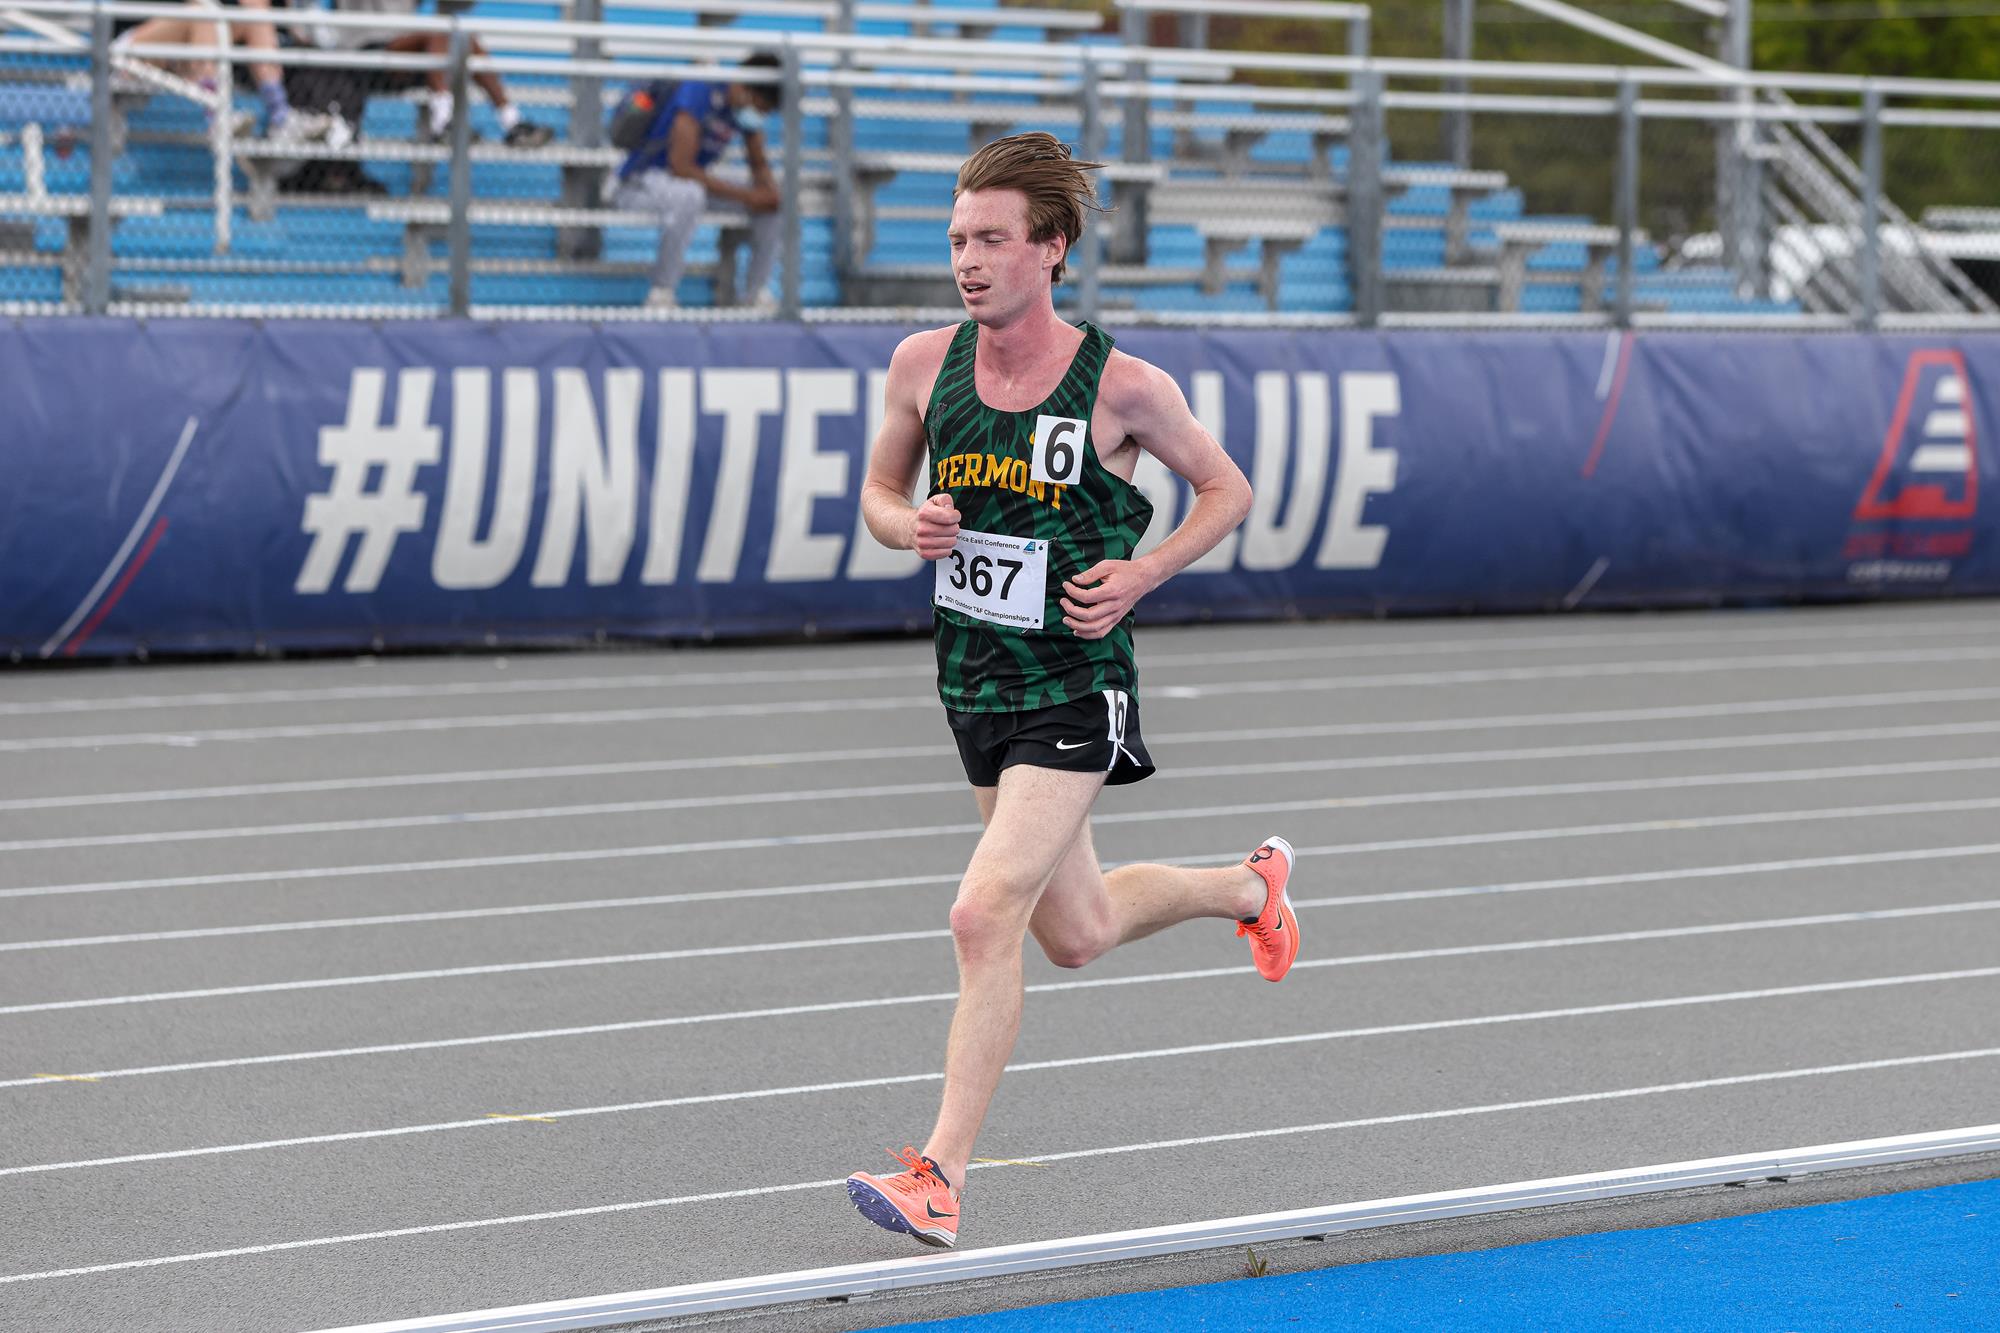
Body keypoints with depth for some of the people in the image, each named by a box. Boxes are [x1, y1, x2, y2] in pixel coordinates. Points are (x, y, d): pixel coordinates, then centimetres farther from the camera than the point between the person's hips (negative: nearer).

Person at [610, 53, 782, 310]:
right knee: (689, 195, -41)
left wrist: (769, 192, -14)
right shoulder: (698, 93, -26)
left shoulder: (748, 108, -1)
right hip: (639, 182, -8)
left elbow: (759, 164, 11)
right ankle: (661, 295, -33)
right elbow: (680, 166, -29)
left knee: (773, 201, -5)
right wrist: (743, 195, -28)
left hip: (692, 184, 8)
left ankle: (757, 293, 4)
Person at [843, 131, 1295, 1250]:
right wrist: (908, 524, -11)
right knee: (1078, 935, 20)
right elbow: (880, 490, 13)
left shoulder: (1124, 387, -14)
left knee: (987, 914, -19)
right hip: (975, 685, 6)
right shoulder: (925, 364, -3)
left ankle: (942, 1178, -13)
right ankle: (1253, 885, 50)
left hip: (1076, 690, -6)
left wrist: (1138, 577, -13)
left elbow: (1227, 492, 2)